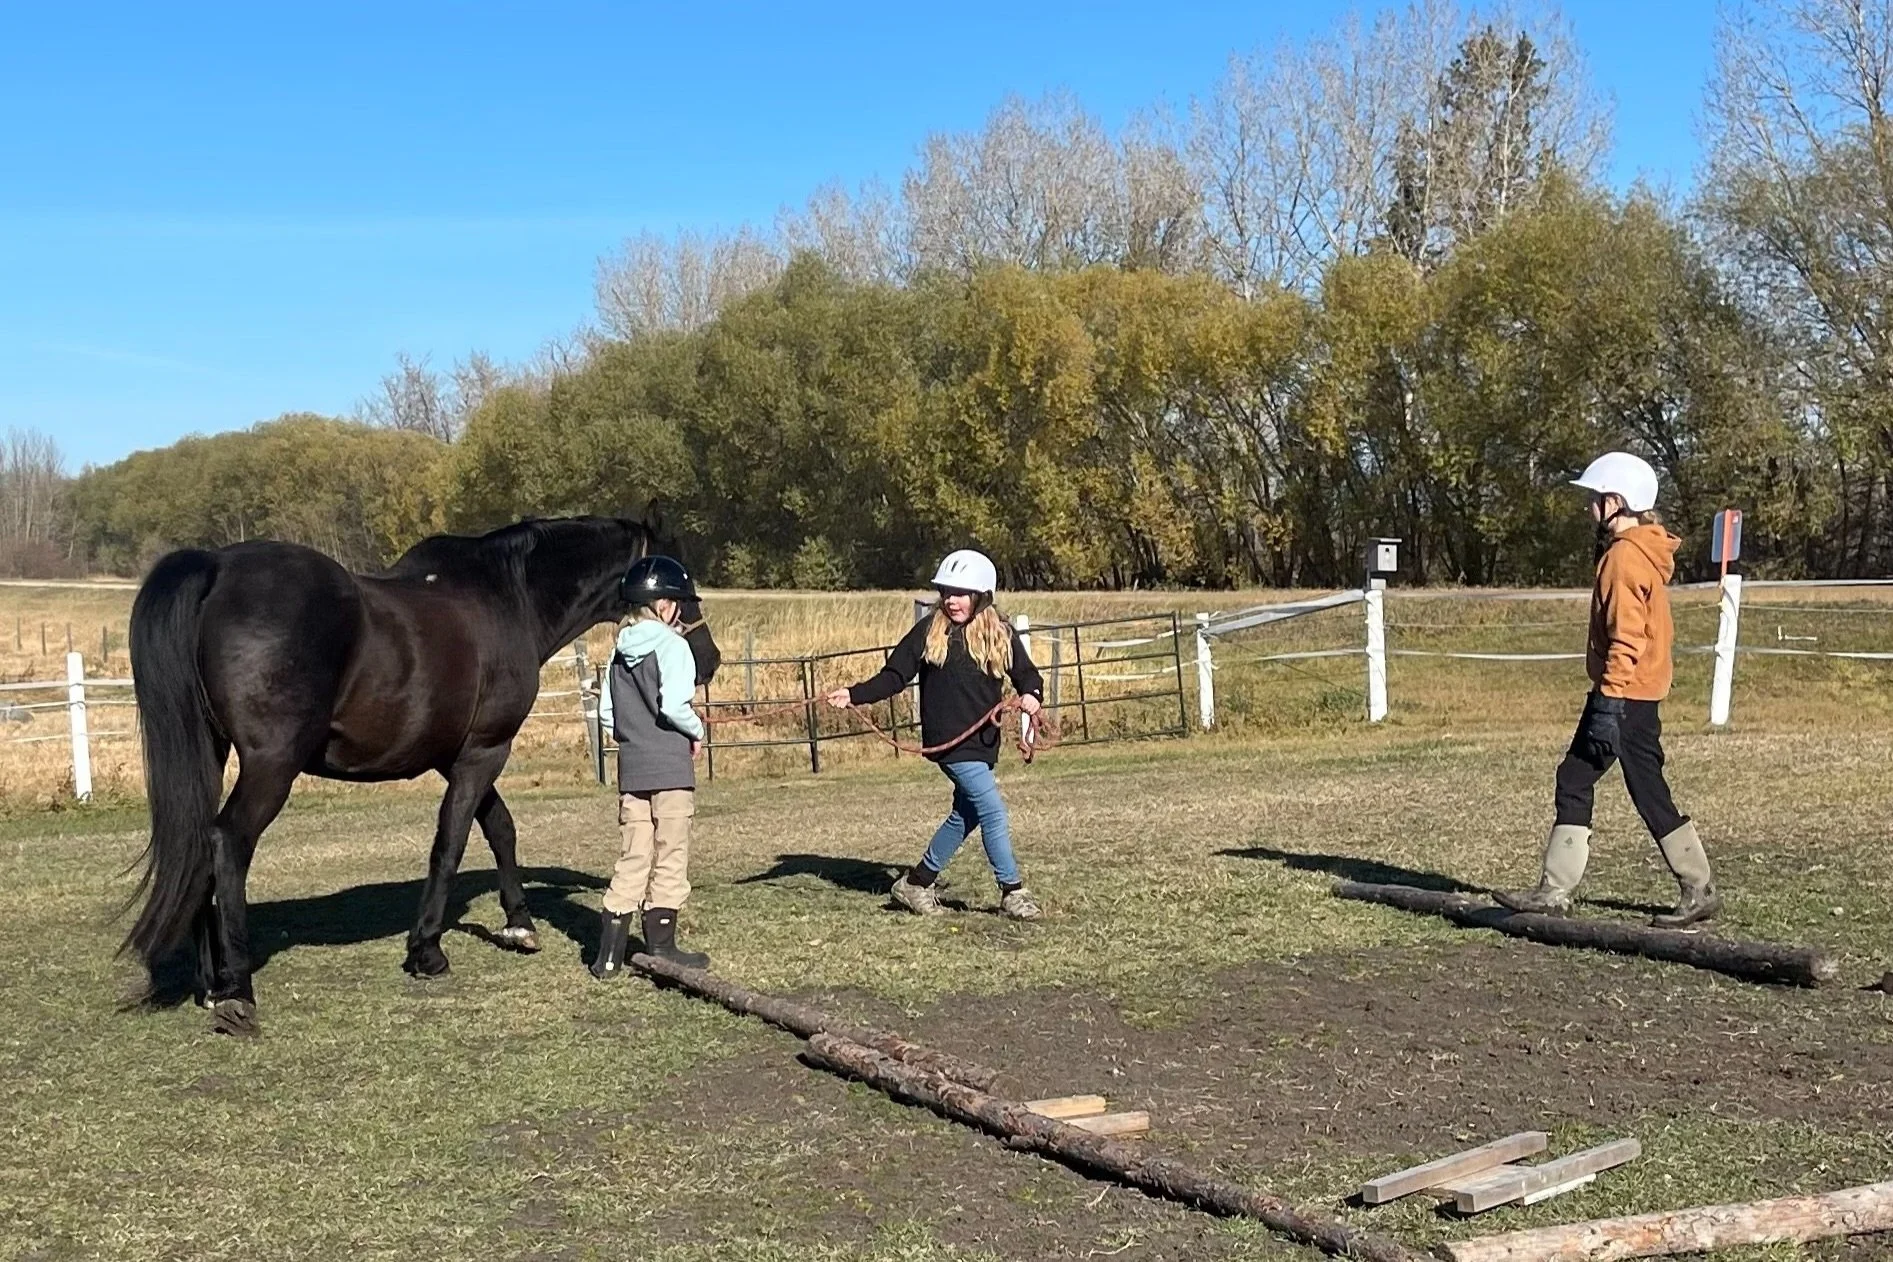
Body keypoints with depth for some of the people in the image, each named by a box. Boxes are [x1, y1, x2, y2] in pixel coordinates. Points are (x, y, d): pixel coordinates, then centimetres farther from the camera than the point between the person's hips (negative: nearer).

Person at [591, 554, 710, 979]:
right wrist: (697, 731, -4)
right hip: (670, 768, -6)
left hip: (631, 769, 6)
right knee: (670, 857, 4)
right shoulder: (671, 644, -10)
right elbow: (673, 705, -21)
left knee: (632, 858, 11)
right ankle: (661, 945, 8)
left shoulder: (621, 650, 10)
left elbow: (608, 715, 9)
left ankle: (609, 953, 9)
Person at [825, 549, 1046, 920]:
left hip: (984, 740, 5)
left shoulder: (1001, 635, 4)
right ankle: (1013, 892, 2)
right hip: (949, 741, -5)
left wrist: (1031, 694, -13)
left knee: (965, 815, 13)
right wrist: (855, 695, -13)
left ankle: (916, 883, 28)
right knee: (993, 811, -11)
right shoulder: (930, 630, -3)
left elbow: (1026, 674, 10)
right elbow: (895, 676, -2)